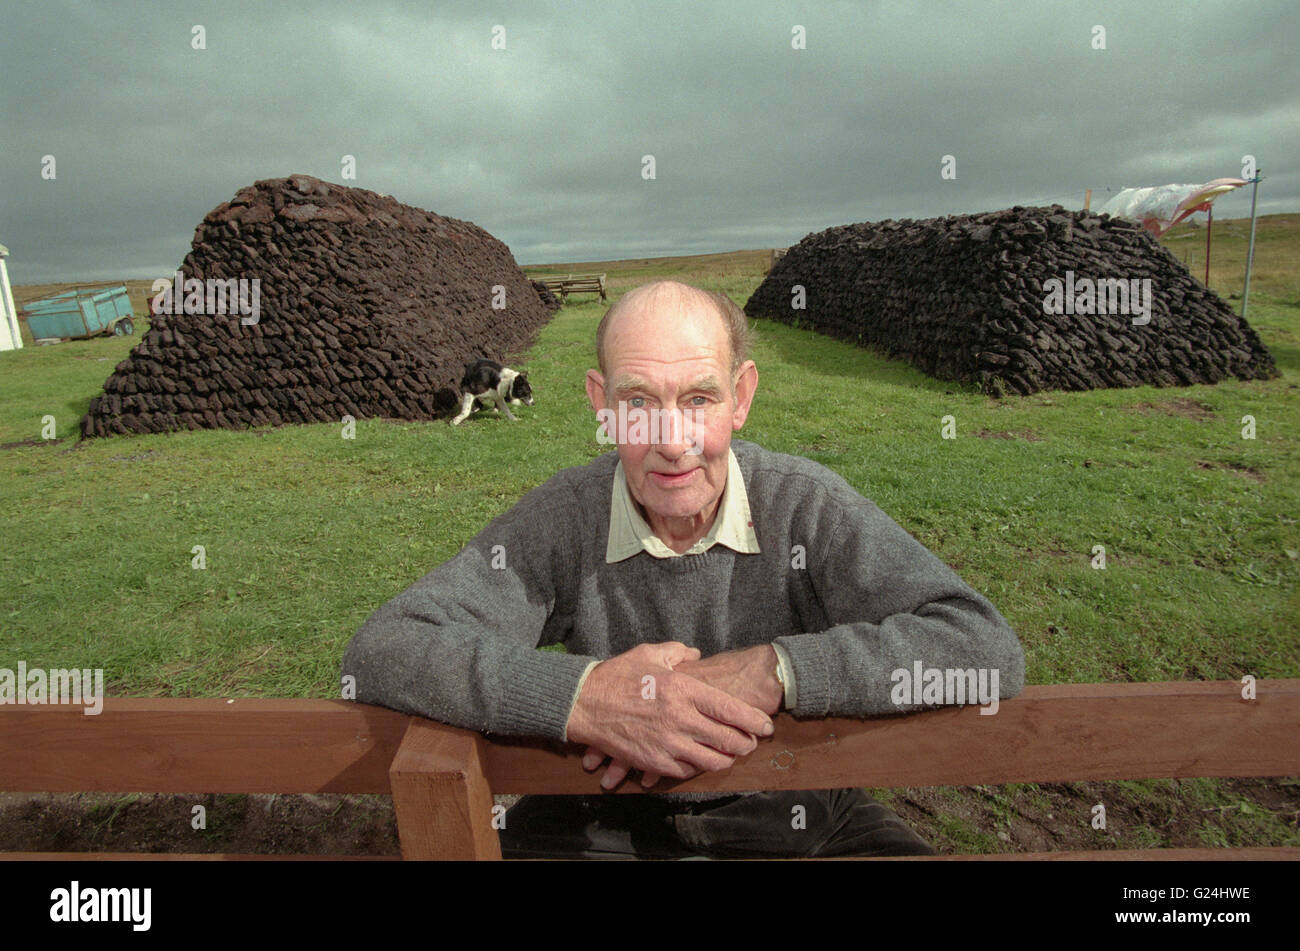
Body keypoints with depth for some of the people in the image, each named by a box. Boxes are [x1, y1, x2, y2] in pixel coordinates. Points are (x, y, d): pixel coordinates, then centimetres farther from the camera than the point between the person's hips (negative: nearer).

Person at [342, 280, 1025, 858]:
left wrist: (770, 670, -34)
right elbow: (379, 651, -20)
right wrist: (579, 694, -35)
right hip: (609, 823, 0)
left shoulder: (808, 505, -15)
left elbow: (986, 647, -23)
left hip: (801, 815, 1)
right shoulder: (561, 520, -14)